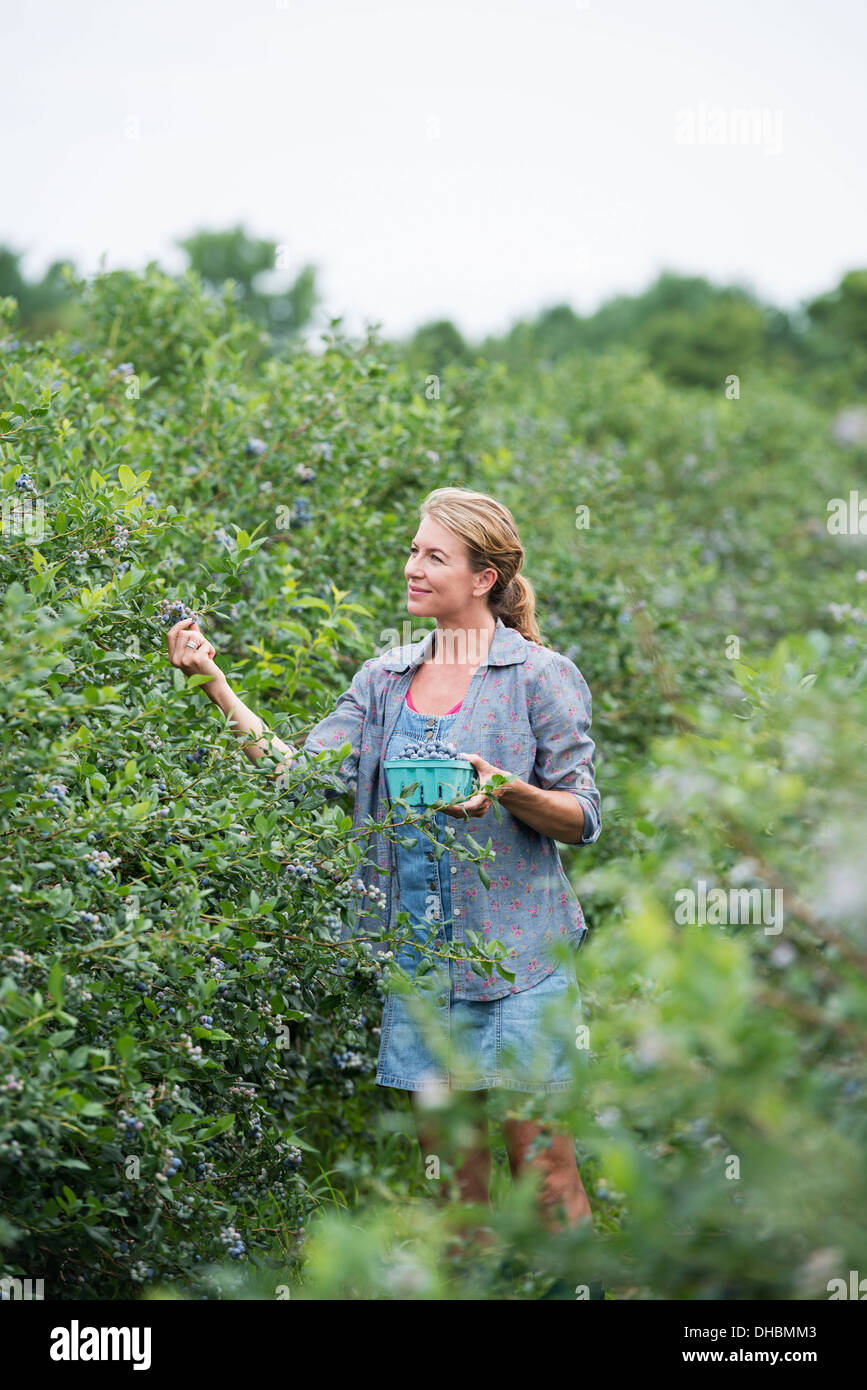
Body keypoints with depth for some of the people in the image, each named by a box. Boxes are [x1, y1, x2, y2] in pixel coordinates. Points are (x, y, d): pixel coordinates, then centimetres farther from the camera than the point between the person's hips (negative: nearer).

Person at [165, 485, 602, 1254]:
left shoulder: (542, 675, -2)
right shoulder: (385, 678, 11)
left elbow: (582, 817, -3)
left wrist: (507, 791, -22)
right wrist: (215, 684, -3)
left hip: (517, 954, -4)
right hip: (418, 956, 5)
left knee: (545, 1171, -4)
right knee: (453, 1176, 9)